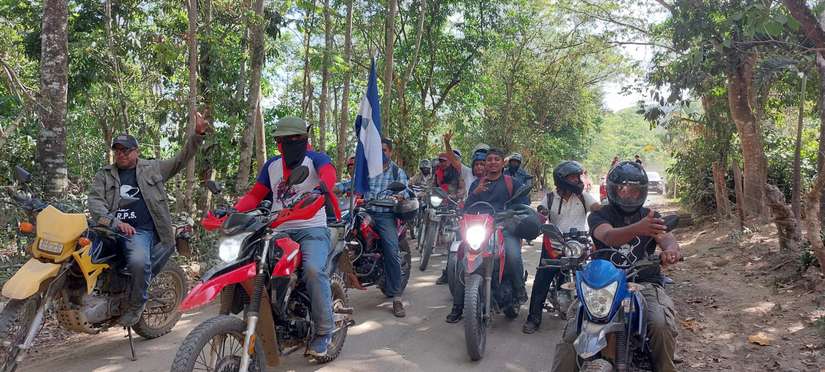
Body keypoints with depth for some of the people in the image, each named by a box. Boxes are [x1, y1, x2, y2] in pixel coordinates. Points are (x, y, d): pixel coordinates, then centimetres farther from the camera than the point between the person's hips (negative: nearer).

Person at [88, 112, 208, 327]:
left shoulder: (153, 168, 17)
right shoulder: (104, 175, 18)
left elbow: (181, 159, 14)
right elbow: (95, 200, 4)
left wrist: (197, 135, 2)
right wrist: (114, 222, -14)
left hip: (140, 230, -3)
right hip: (109, 227, 3)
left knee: (139, 261, -33)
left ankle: (137, 303, -8)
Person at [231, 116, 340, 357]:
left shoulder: (316, 159, 2)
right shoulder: (271, 165, 19)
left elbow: (329, 175, -21)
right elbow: (255, 195, 16)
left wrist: (319, 189, -45)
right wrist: (234, 209, -3)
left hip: (312, 230, -5)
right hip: (279, 231, 5)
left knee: (313, 270, -30)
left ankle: (324, 329, -14)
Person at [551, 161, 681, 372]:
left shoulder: (650, 217, 15)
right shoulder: (599, 216, 6)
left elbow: (666, 237, -5)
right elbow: (608, 236, -17)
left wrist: (670, 249, -32)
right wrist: (638, 229, -39)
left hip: (645, 283, 2)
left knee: (662, 325, -27)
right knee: (571, 334, -19)